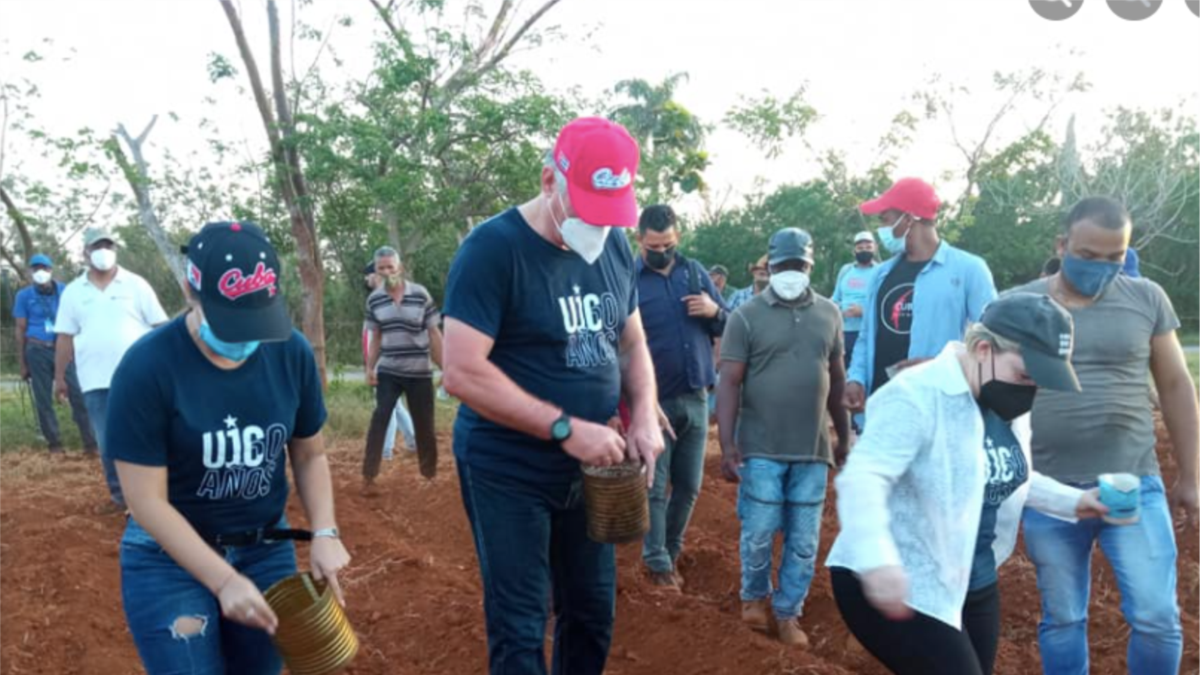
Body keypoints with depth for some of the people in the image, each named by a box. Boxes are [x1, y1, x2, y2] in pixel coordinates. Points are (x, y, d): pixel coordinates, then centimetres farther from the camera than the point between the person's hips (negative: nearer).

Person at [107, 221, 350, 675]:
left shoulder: (293, 353, -9)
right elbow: (147, 501, -17)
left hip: (267, 549, 4)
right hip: (169, 557, -3)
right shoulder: (146, 368, -20)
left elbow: (309, 454, 4)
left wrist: (324, 532, -10)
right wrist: (225, 581, -20)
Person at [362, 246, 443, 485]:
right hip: (388, 372, 1)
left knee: (425, 425, 6)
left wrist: (446, 368, -3)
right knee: (379, 419, -9)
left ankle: (430, 473, 23)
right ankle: (368, 476, -6)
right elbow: (376, 337, 8)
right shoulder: (374, 300, 0)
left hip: (419, 372, -1)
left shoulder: (420, 294, -7)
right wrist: (370, 368, -1)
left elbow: (434, 334, -3)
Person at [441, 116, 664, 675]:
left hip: (587, 470, 6)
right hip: (507, 473, -6)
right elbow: (462, 373, -23)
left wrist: (645, 416, -7)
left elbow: (632, 343, 12)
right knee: (519, 628, 4)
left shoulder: (616, 248, 1)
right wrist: (566, 428, -25)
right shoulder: (493, 248, -18)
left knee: (592, 614, 18)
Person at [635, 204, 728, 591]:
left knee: (688, 486, 14)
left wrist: (714, 311, -10)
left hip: (696, 399, 5)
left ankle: (670, 551, 31)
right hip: (654, 402, -4)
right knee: (654, 489, 4)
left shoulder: (695, 272, 7)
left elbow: (727, 328, 13)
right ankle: (658, 563, 17)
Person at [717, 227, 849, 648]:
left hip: (813, 450, 3)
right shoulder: (747, 316, -5)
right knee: (759, 534, 4)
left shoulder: (829, 314, 7)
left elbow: (837, 380, 14)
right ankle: (754, 596, 30)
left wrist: (844, 437, 16)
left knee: (804, 541, 8)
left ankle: (787, 611, 25)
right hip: (761, 449, -3)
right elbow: (729, 382, -9)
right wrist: (727, 445, -16)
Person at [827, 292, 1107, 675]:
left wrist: (1073, 502, 9)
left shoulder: (1009, 405, 6)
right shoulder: (916, 396, -22)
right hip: (898, 588, -9)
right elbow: (862, 478, -33)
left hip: (974, 586, 9)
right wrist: (878, 561, -47)